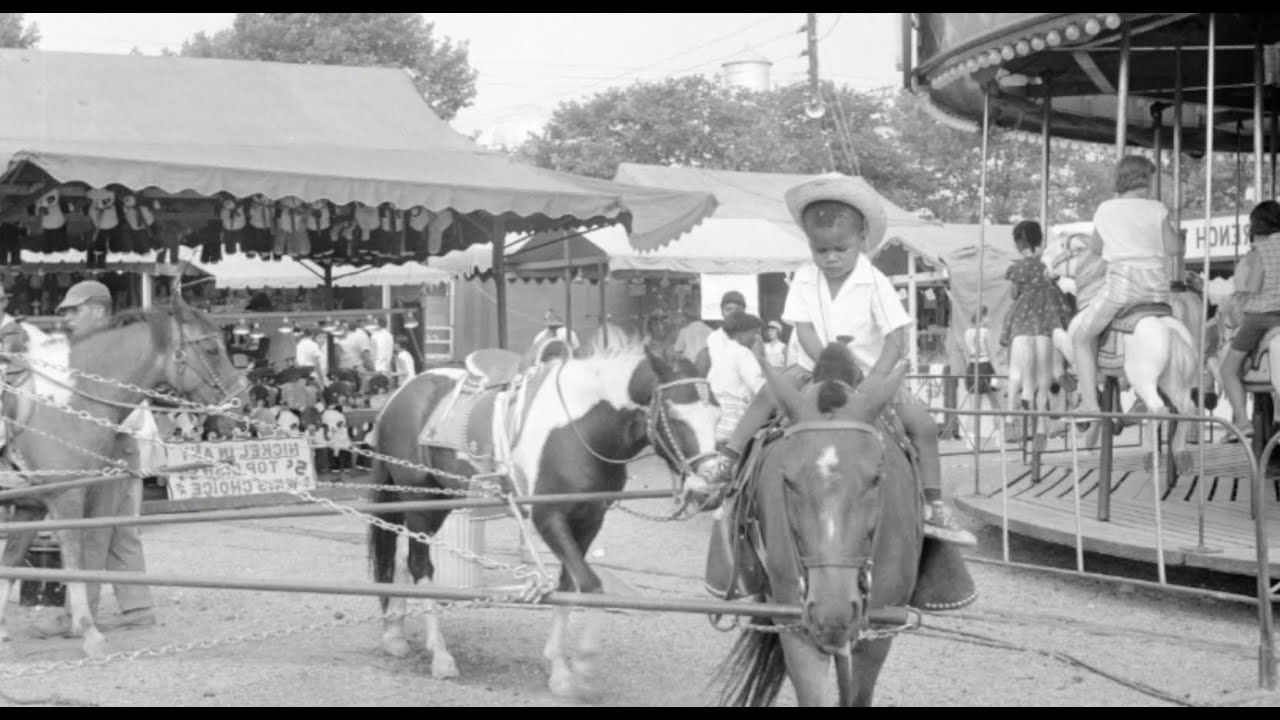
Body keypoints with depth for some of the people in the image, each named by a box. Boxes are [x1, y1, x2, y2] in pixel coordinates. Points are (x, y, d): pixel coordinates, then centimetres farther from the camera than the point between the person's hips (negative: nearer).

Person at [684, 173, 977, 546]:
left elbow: (896, 342, -17)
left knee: (922, 424, -17)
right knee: (771, 392, -24)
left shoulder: (875, 284, -13)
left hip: (872, 372, -1)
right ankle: (727, 462, -22)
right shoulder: (805, 279, -4)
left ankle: (933, 506, -10)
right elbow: (805, 331, -9)